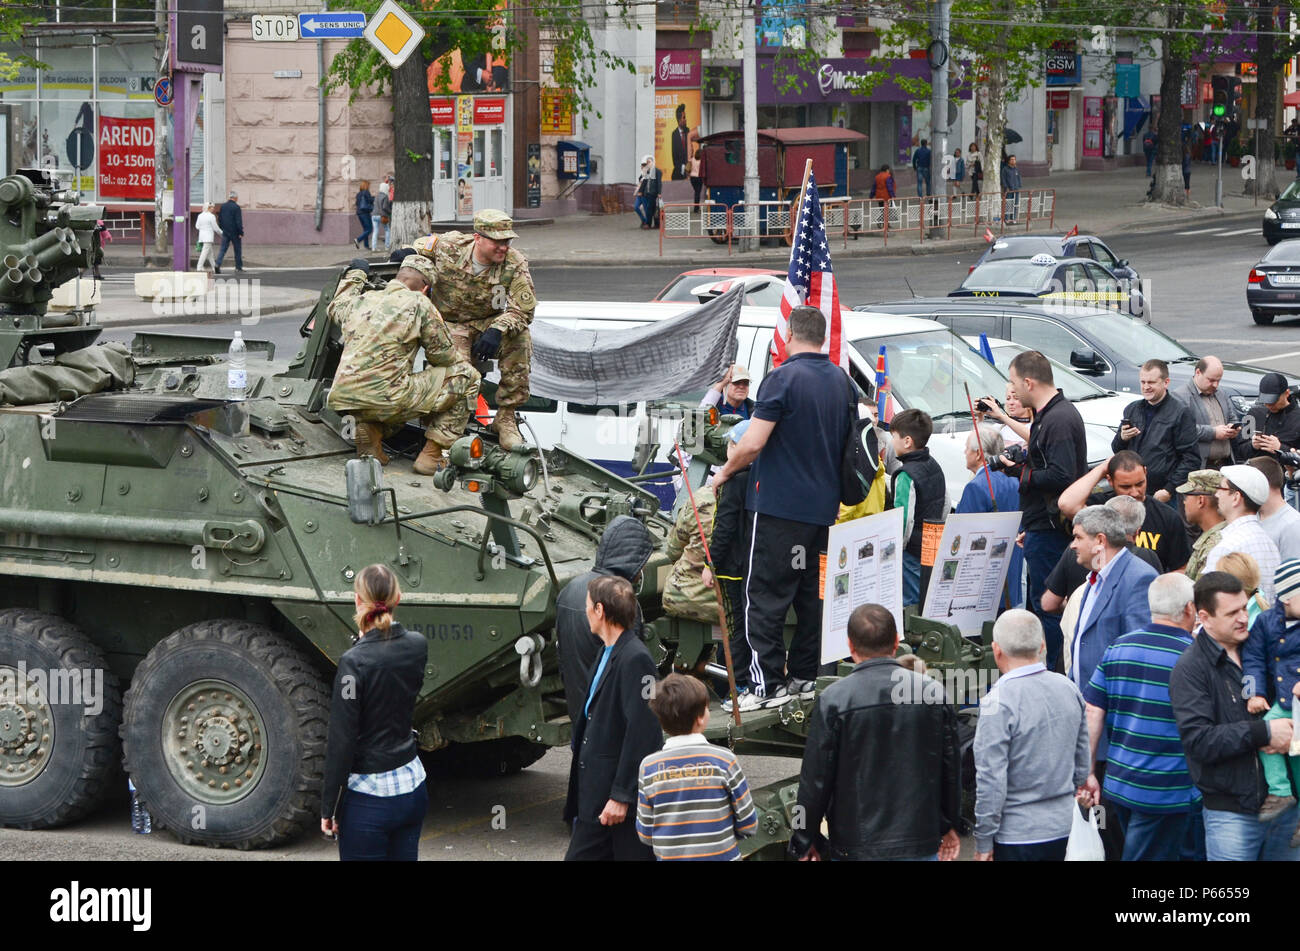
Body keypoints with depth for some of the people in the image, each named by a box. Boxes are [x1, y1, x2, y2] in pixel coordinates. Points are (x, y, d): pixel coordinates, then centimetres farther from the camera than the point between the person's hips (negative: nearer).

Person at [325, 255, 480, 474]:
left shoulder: (362, 300, 16)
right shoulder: (418, 303, 0)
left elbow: (336, 308, 41)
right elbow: (443, 355, 5)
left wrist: (355, 275, 57)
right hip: (386, 402, -6)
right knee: (466, 375, 7)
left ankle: (368, 438, 15)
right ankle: (431, 455, 4)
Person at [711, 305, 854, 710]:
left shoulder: (783, 378, -14)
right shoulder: (841, 381, 9)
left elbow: (753, 443, -18)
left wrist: (725, 472, -2)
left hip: (779, 505, -7)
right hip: (823, 505, 7)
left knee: (765, 596, -3)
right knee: (813, 593, 14)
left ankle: (767, 684, -6)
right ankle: (805, 677, 17)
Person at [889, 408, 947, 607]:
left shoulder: (906, 475, -18)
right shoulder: (934, 467, 9)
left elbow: (904, 519, -21)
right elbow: (945, 507, 18)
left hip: (912, 552, -9)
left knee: (909, 601, -4)